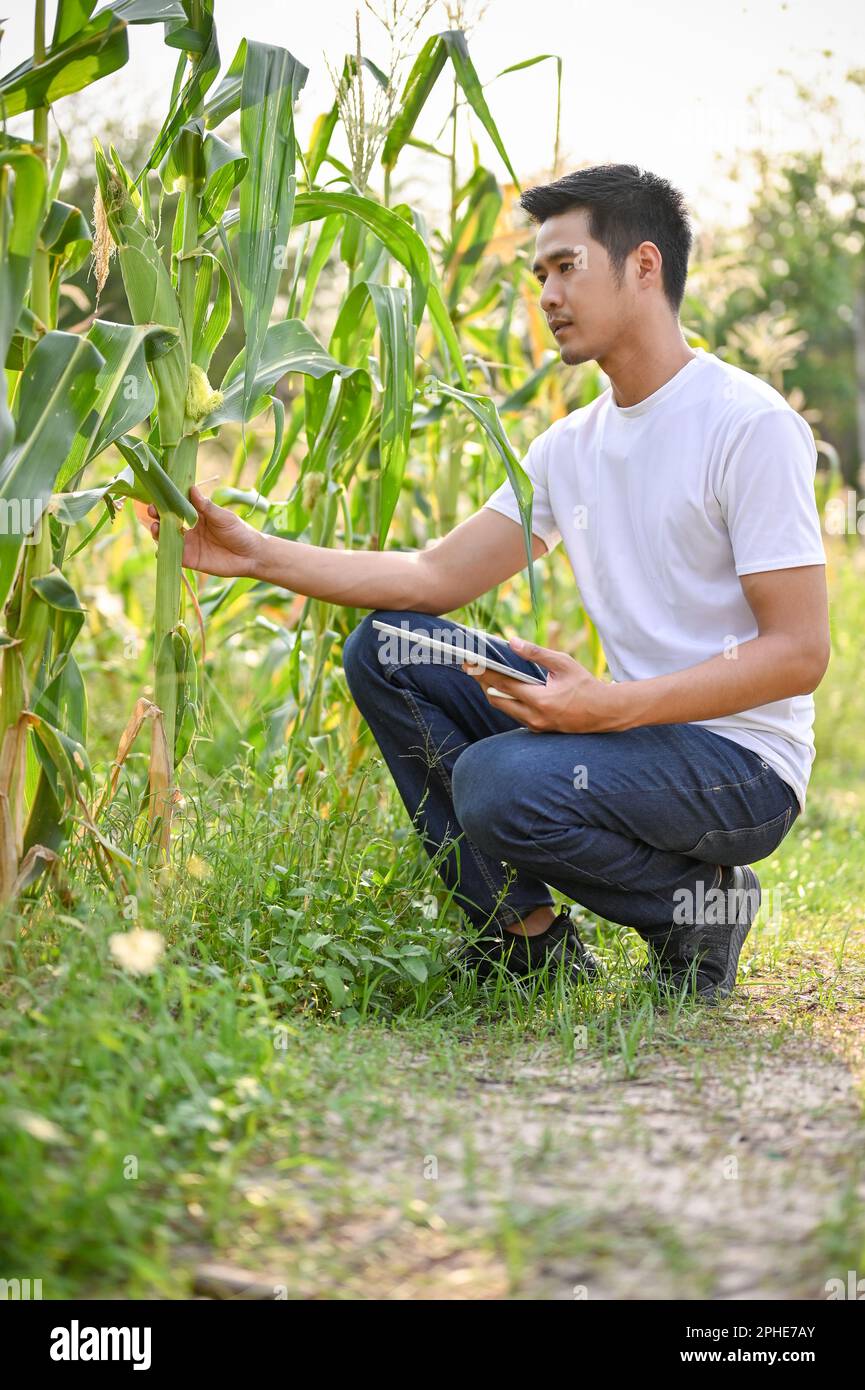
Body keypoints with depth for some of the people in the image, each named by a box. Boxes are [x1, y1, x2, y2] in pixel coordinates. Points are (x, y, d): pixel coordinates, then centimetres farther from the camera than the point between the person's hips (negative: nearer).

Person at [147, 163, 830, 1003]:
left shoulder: (750, 425, -13)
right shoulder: (570, 446, 11)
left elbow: (799, 653, -17)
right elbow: (438, 575, 9)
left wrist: (611, 705, -27)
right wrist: (257, 555, 0)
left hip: (744, 761, -8)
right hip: (633, 731, 8)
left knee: (500, 783, -32)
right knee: (385, 649, 0)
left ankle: (696, 906, -4)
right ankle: (530, 934, -1)